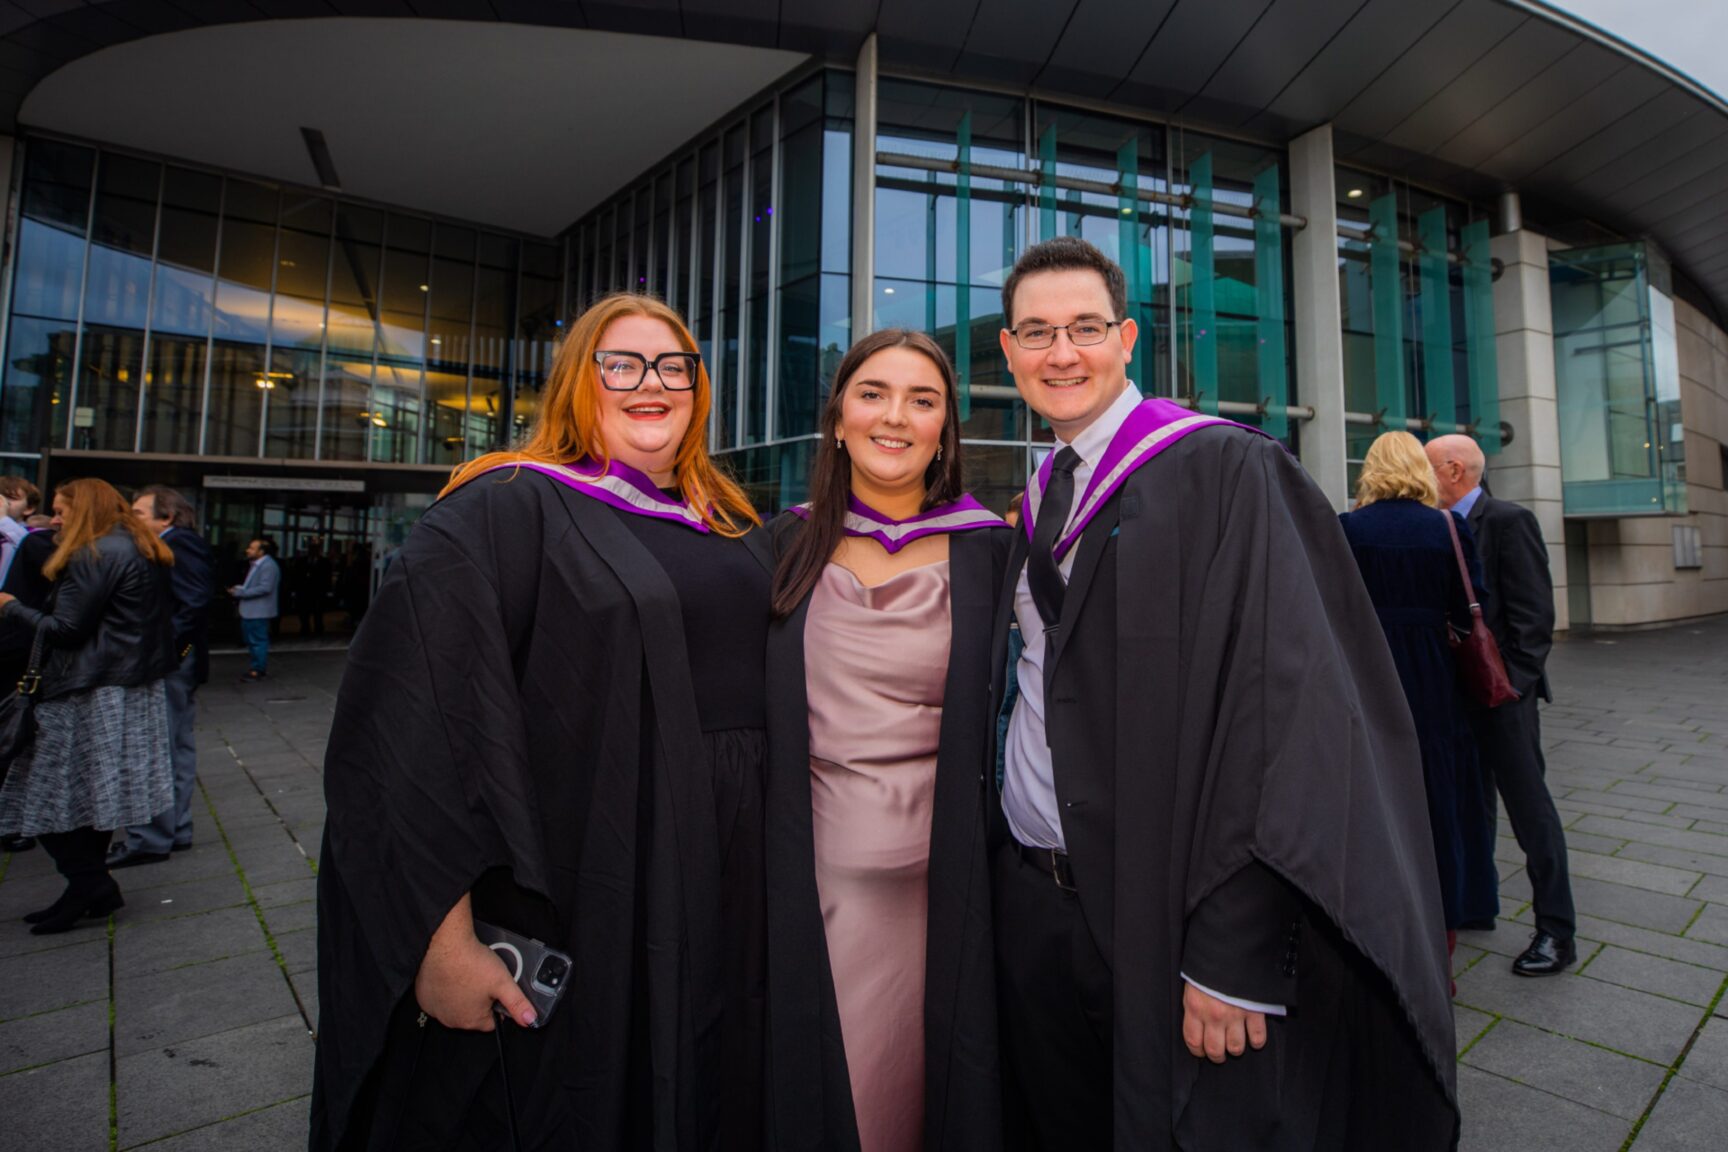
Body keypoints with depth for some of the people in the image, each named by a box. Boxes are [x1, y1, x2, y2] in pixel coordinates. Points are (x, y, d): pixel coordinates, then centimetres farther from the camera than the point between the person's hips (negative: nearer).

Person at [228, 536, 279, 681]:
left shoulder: (268, 566, -18)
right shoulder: (254, 564, 15)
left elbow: (265, 588, -24)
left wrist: (241, 592, -19)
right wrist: (239, 589, 5)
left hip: (259, 611, -10)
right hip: (250, 610, 10)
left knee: (257, 640, -3)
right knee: (251, 640, 16)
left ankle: (257, 670, 5)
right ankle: (262, 667, 25)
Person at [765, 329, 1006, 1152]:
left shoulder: (986, 548, -1)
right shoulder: (791, 544, 2)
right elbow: (759, 708, 8)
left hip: (941, 870, 0)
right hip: (813, 874, 1)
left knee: (930, 1084, 14)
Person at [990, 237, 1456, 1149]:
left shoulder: (1224, 473, -13)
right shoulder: (1037, 500, 7)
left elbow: (1279, 707, -19)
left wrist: (1232, 958, -20)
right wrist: (1007, 862, 8)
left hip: (1164, 913, -5)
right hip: (1026, 896, 6)